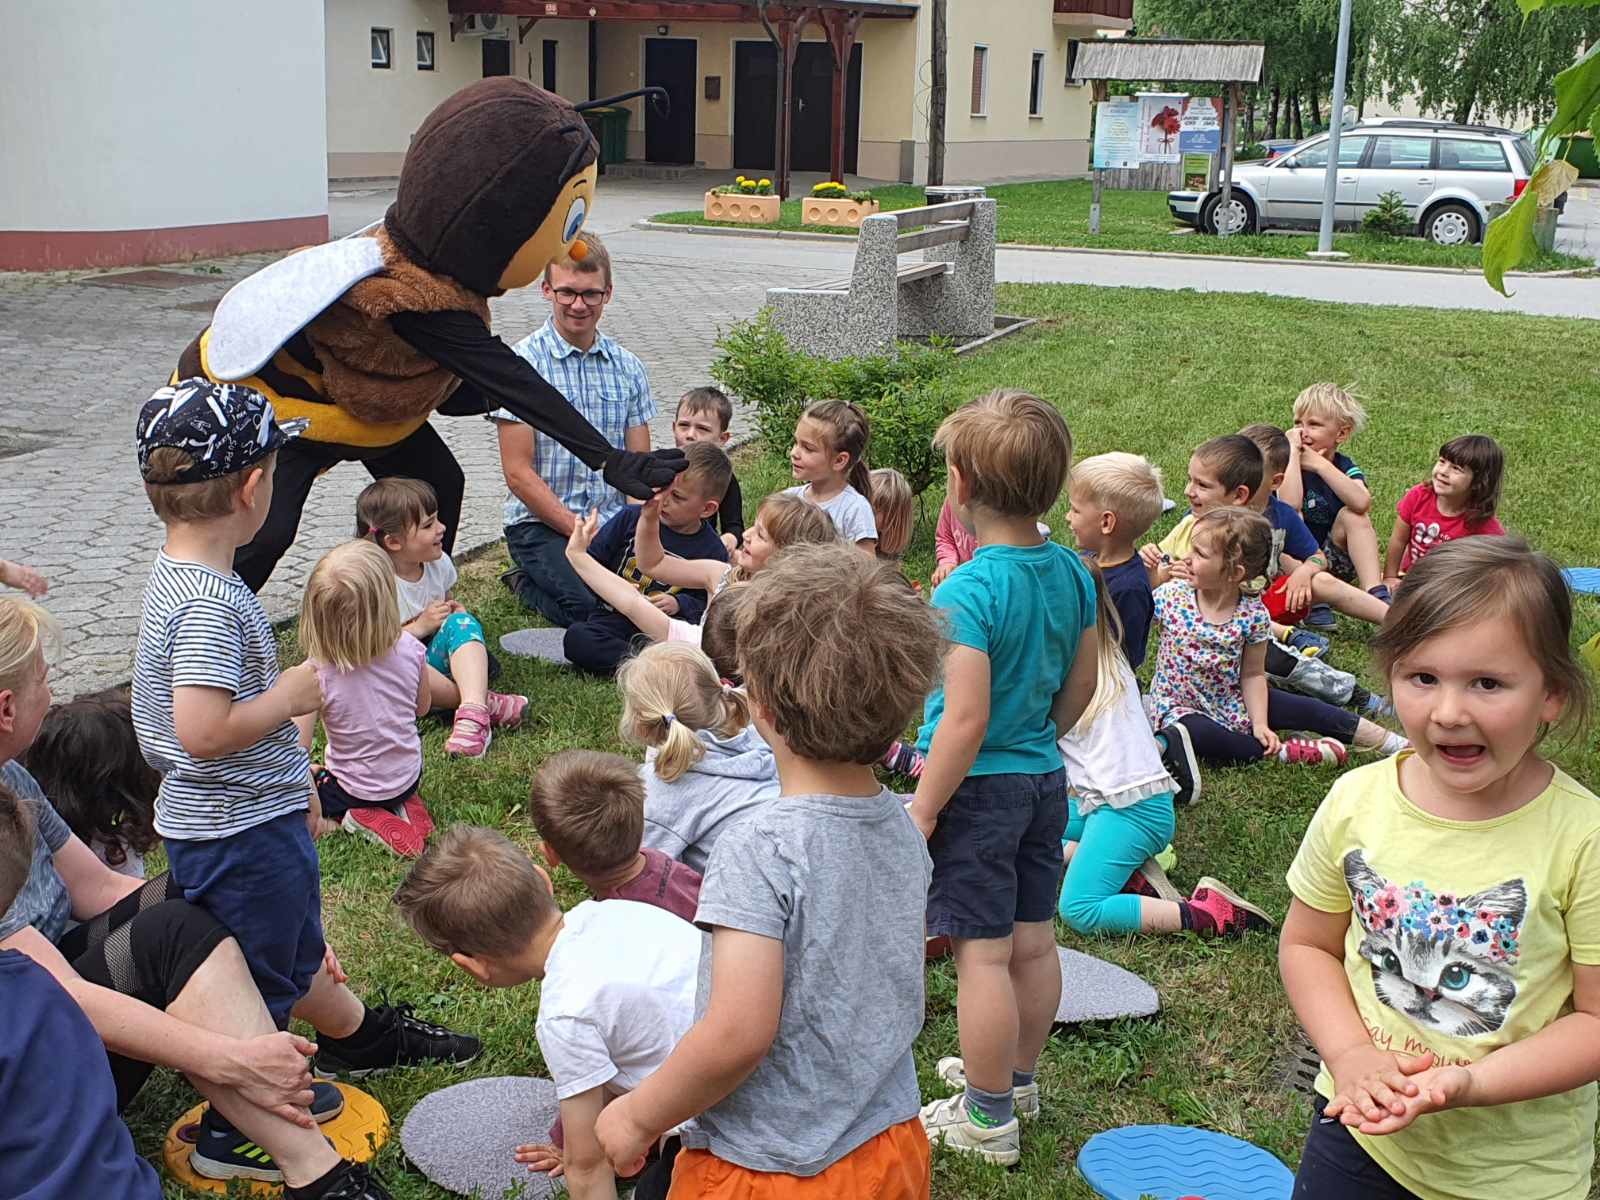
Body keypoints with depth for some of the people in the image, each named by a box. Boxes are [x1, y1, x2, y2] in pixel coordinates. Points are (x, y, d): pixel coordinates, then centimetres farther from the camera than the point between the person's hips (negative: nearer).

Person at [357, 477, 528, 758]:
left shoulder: (439, 563, 2)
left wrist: (456, 611, 0)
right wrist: (419, 627, -20)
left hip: (436, 659, 5)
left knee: (461, 623, -24)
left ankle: (473, 711, -45)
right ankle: (486, 701, -31)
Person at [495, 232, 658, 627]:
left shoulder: (627, 368, 9)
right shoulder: (523, 362, -7)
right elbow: (519, 473, -10)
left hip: (613, 520, 5)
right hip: (540, 523, -5)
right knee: (598, 607, -29)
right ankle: (528, 582, 5)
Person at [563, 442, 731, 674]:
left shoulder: (712, 551, 0)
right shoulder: (632, 518, 2)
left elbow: (709, 607, 7)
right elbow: (590, 561, 7)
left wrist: (679, 604, -11)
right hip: (614, 617, 1)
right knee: (576, 637, -32)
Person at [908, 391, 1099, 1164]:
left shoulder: (968, 591, -23)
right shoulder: (1072, 572, 0)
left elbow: (965, 721, -24)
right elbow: (1080, 686, 10)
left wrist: (922, 811, -15)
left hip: (980, 787, -8)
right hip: (1045, 779, 8)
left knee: (981, 954, 2)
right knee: (1034, 940, 18)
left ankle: (987, 1121, 13)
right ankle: (1014, 1077, 36)